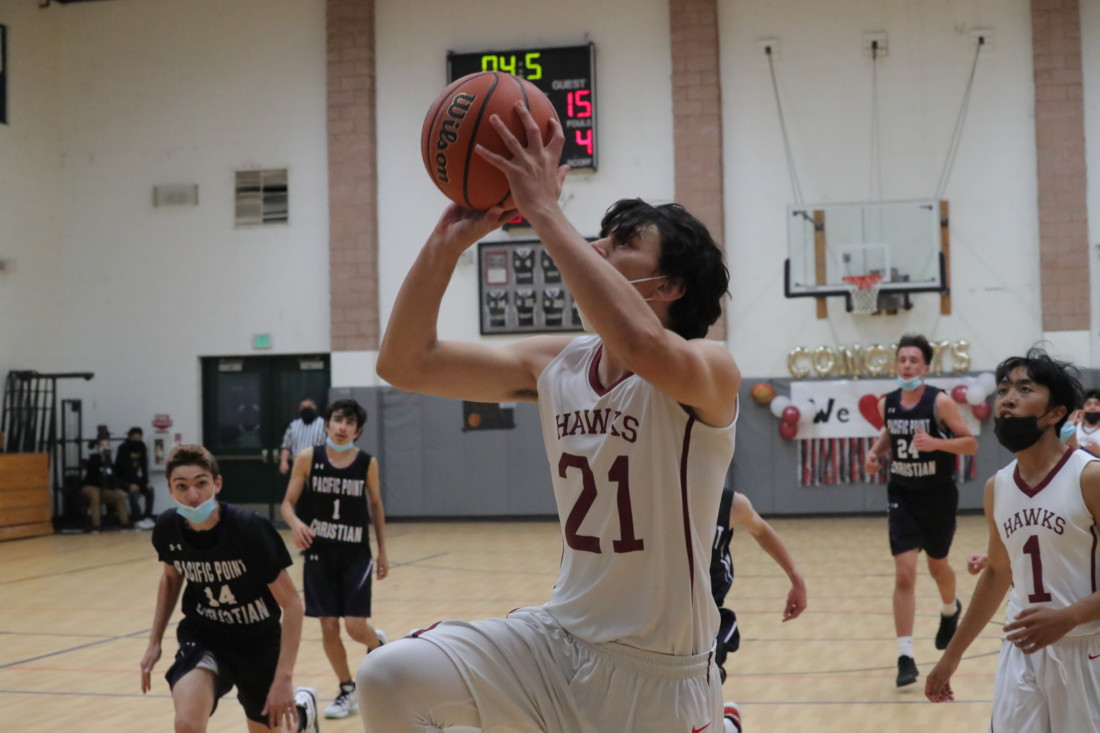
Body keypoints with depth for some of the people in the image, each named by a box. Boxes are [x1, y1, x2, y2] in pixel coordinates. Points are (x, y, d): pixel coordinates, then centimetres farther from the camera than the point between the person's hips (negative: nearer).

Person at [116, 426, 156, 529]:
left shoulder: (142, 447, -1)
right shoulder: (123, 448, -17)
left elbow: (144, 467, -2)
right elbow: (125, 468, -24)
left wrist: (146, 482, -14)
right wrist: (130, 485, -32)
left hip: (134, 478, 6)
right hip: (121, 478, -6)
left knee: (149, 489, -16)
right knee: (133, 491, -31)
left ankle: (148, 516, -14)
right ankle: (138, 520, -28)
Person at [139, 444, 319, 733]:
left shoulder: (249, 528, -27)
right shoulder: (167, 528, -15)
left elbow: (291, 603, -22)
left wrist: (283, 677, -28)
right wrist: (154, 641, 4)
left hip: (258, 640, -2)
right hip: (203, 638, 2)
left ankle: (302, 708, 51)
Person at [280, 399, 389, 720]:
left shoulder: (367, 463, -5)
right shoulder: (308, 458, -7)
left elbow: (376, 506, 8)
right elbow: (287, 503, -4)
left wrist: (382, 552, 9)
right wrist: (296, 523, -26)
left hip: (356, 554, -1)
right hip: (320, 553, 1)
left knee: (355, 626, -8)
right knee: (328, 627, 2)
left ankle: (378, 644, 29)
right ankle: (348, 692, 21)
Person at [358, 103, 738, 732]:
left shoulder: (712, 371, -15)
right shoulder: (553, 365, 3)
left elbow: (643, 347, -39)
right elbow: (405, 363, -1)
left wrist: (544, 210, -35)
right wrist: (449, 239, -13)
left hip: (663, 673, -4)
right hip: (558, 638, 5)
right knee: (388, 679, -14)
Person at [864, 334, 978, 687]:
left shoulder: (940, 402, -15)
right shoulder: (887, 403, -3)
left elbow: (971, 444, -15)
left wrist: (935, 443, -30)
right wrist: (876, 451, -3)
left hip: (938, 497, -2)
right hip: (902, 497, 2)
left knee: (937, 566, 18)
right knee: (904, 575, -9)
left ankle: (950, 610, 53)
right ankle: (905, 657, -7)